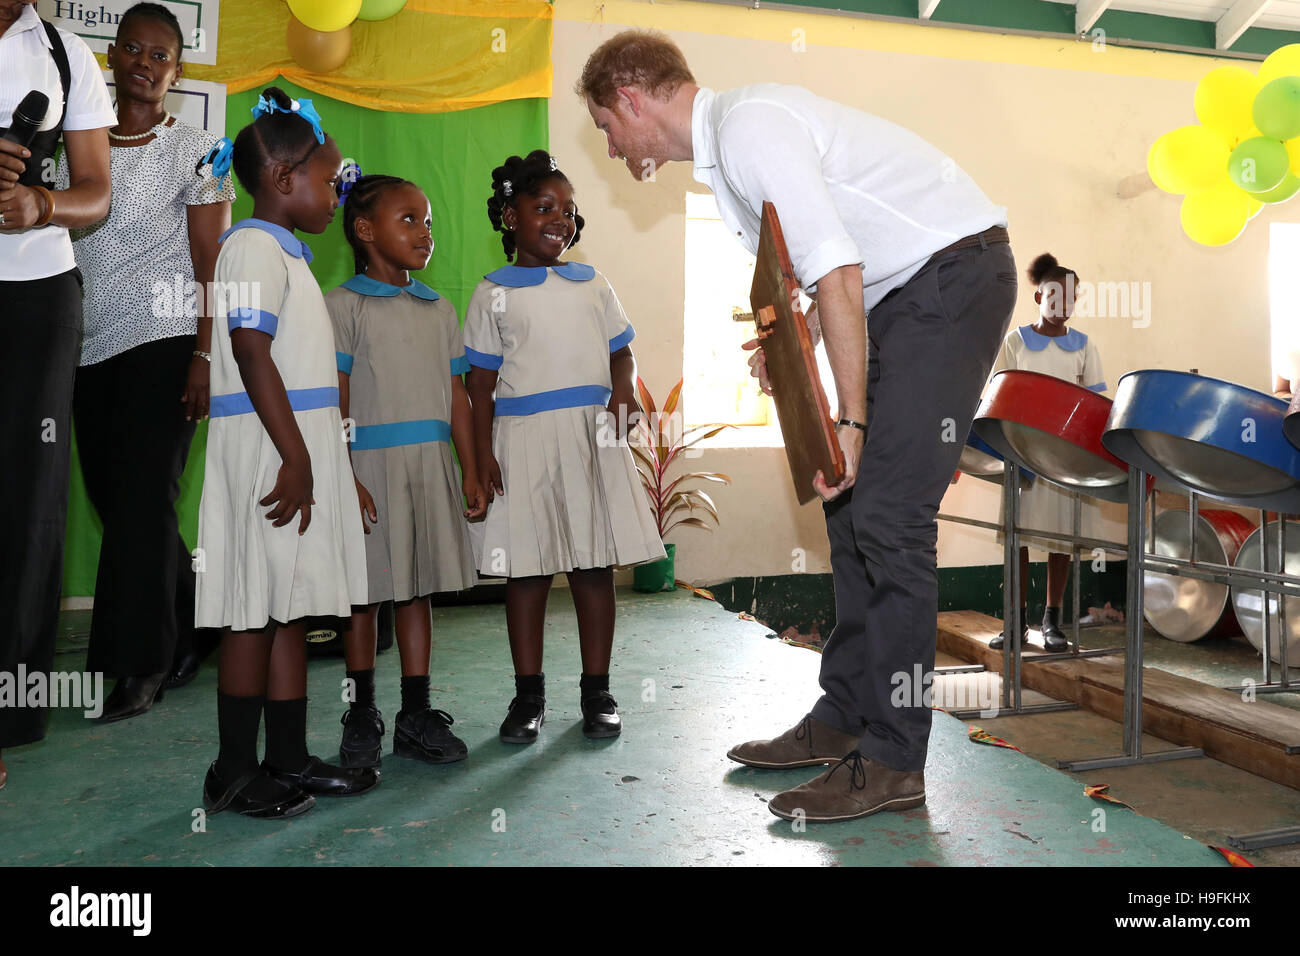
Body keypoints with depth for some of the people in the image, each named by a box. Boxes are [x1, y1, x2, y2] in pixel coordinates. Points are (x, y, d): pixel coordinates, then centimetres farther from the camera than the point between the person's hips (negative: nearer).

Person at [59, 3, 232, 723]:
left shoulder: (194, 150, 3)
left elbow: (212, 263, -2)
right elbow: (59, 247, 13)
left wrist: (204, 356, -12)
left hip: (162, 344, -5)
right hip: (89, 347, 5)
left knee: (142, 501, -7)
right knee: (110, 497, 5)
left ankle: (140, 665, 3)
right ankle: (187, 632, 20)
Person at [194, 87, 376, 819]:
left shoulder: (288, 253, 22)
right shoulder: (254, 245, -8)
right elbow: (251, 353, -18)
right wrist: (295, 457, -22)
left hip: (302, 450, 10)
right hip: (271, 454, -10)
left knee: (292, 607, 11)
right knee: (256, 611, -3)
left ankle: (290, 760, 20)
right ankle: (235, 773, 8)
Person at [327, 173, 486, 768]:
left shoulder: (439, 310, 14)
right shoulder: (344, 306, -2)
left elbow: (457, 397, 14)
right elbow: (336, 402, -8)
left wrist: (471, 471, 9)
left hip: (431, 467, 5)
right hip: (371, 468, -4)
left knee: (418, 587, 9)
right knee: (365, 592, 5)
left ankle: (417, 716, 18)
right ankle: (361, 717, 20)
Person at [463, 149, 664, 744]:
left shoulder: (592, 285, 14)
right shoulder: (493, 294, 7)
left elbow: (620, 354, 17)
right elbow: (481, 382, 5)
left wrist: (622, 390, -5)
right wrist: (482, 451, -4)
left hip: (592, 436, 2)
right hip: (524, 437, -2)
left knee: (595, 565, 3)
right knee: (527, 569, 3)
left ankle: (596, 692, 16)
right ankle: (529, 695, 16)